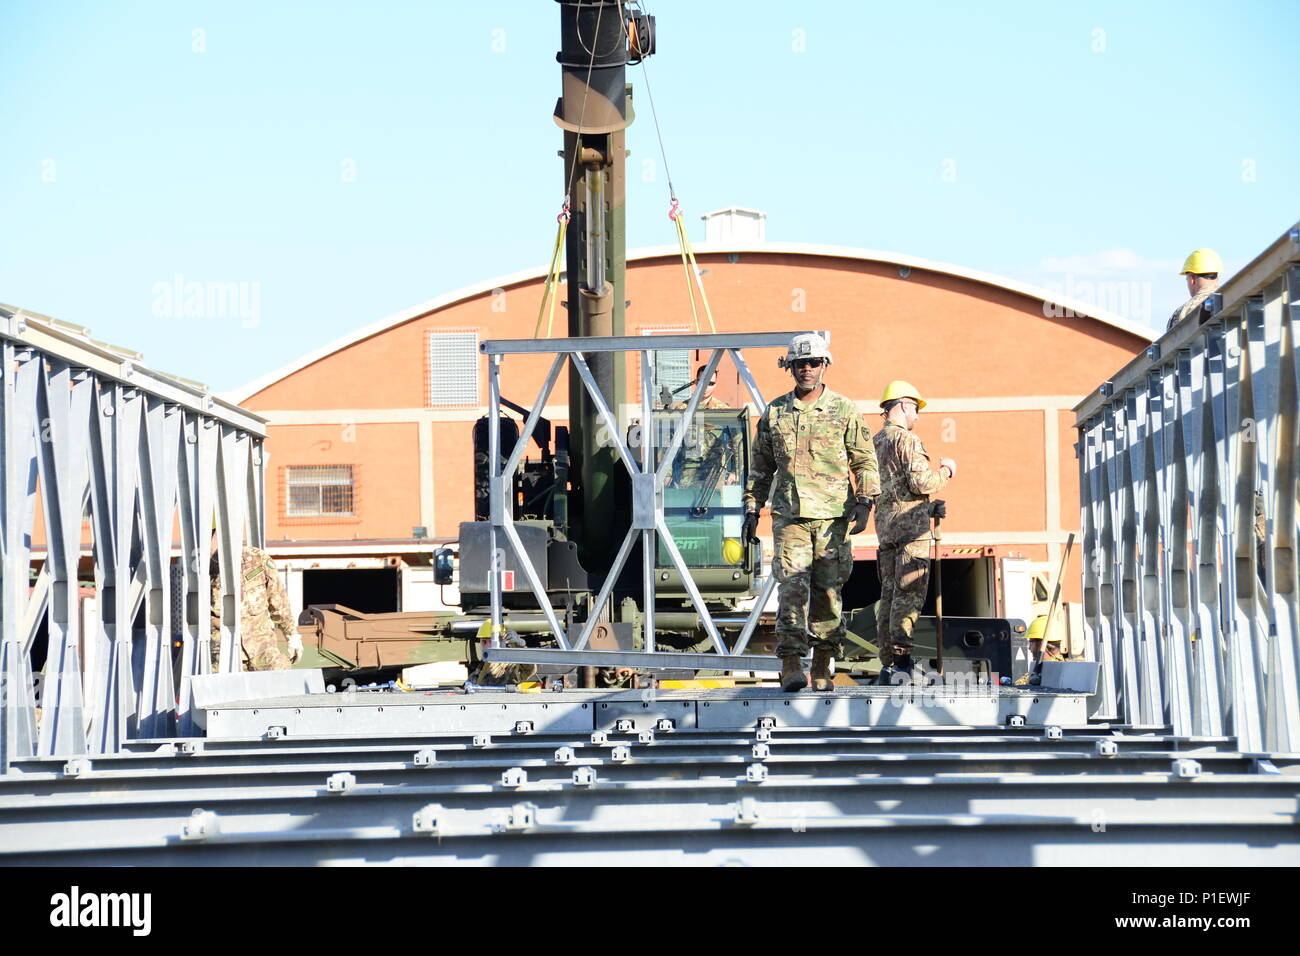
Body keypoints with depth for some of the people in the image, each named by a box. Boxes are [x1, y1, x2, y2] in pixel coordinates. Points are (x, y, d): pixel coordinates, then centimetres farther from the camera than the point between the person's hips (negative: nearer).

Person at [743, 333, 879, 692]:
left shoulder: (845, 411, 6)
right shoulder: (773, 413, 11)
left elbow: (865, 461, 6)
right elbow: (761, 467, 18)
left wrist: (864, 502, -6)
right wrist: (752, 509, 13)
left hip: (832, 516, 0)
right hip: (789, 516, 0)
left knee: (828, 592, 4)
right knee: (792, 588, -12)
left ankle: (822, 667, 12)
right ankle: (791, 665, -15)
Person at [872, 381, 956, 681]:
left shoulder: (875, 442, 19)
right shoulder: (907, 439, -8)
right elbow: (920, 481, -16)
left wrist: (929, 506, 20)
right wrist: (946, 471, 1)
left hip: (884, 521, 9)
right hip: (909, 522, -9)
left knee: (889, 593, 7)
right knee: (909, 592, -9)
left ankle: (888, 664, 7)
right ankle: (901, 656, -14)